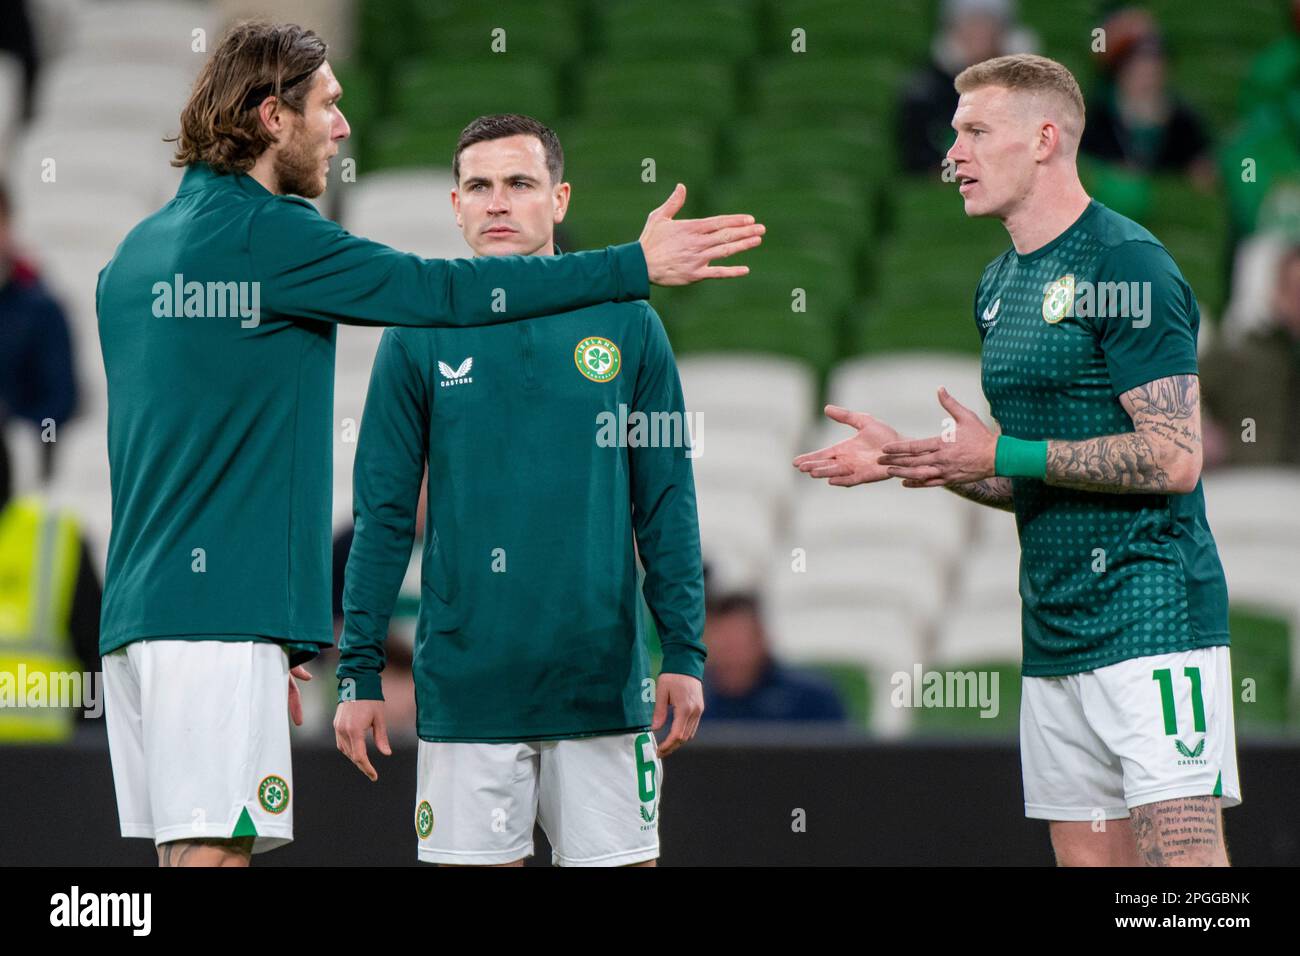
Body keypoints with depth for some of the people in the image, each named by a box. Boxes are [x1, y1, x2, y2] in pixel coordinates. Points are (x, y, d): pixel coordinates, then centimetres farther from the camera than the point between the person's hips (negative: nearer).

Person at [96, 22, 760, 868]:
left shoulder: (137, 252, 19)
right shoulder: (265, 231, -8)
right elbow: (442, 290, -9)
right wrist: (634, 266, -4)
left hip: (139, 614, 9)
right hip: (217, 616, -9)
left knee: (193, 851, 7)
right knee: (212, 847, -11)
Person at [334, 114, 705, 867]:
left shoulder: (628, 326, 5)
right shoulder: (418, 340, 4)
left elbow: (666, 507, 6)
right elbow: (383, 516, 6)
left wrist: (686, 653, -1)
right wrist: (360, 671, 0)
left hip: (603, 684, 0)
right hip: (465, 685, 0)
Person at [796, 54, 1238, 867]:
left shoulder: (1128, 264, -11)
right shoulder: (1000, 286, 17)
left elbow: (1172, 459, -17)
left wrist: (1002, 455, -15)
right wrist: (906, 458, 11)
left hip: (1153, 620, -9)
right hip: (1054, 637, 9)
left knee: (1181, 850, -13)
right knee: (1086, 853, 7)